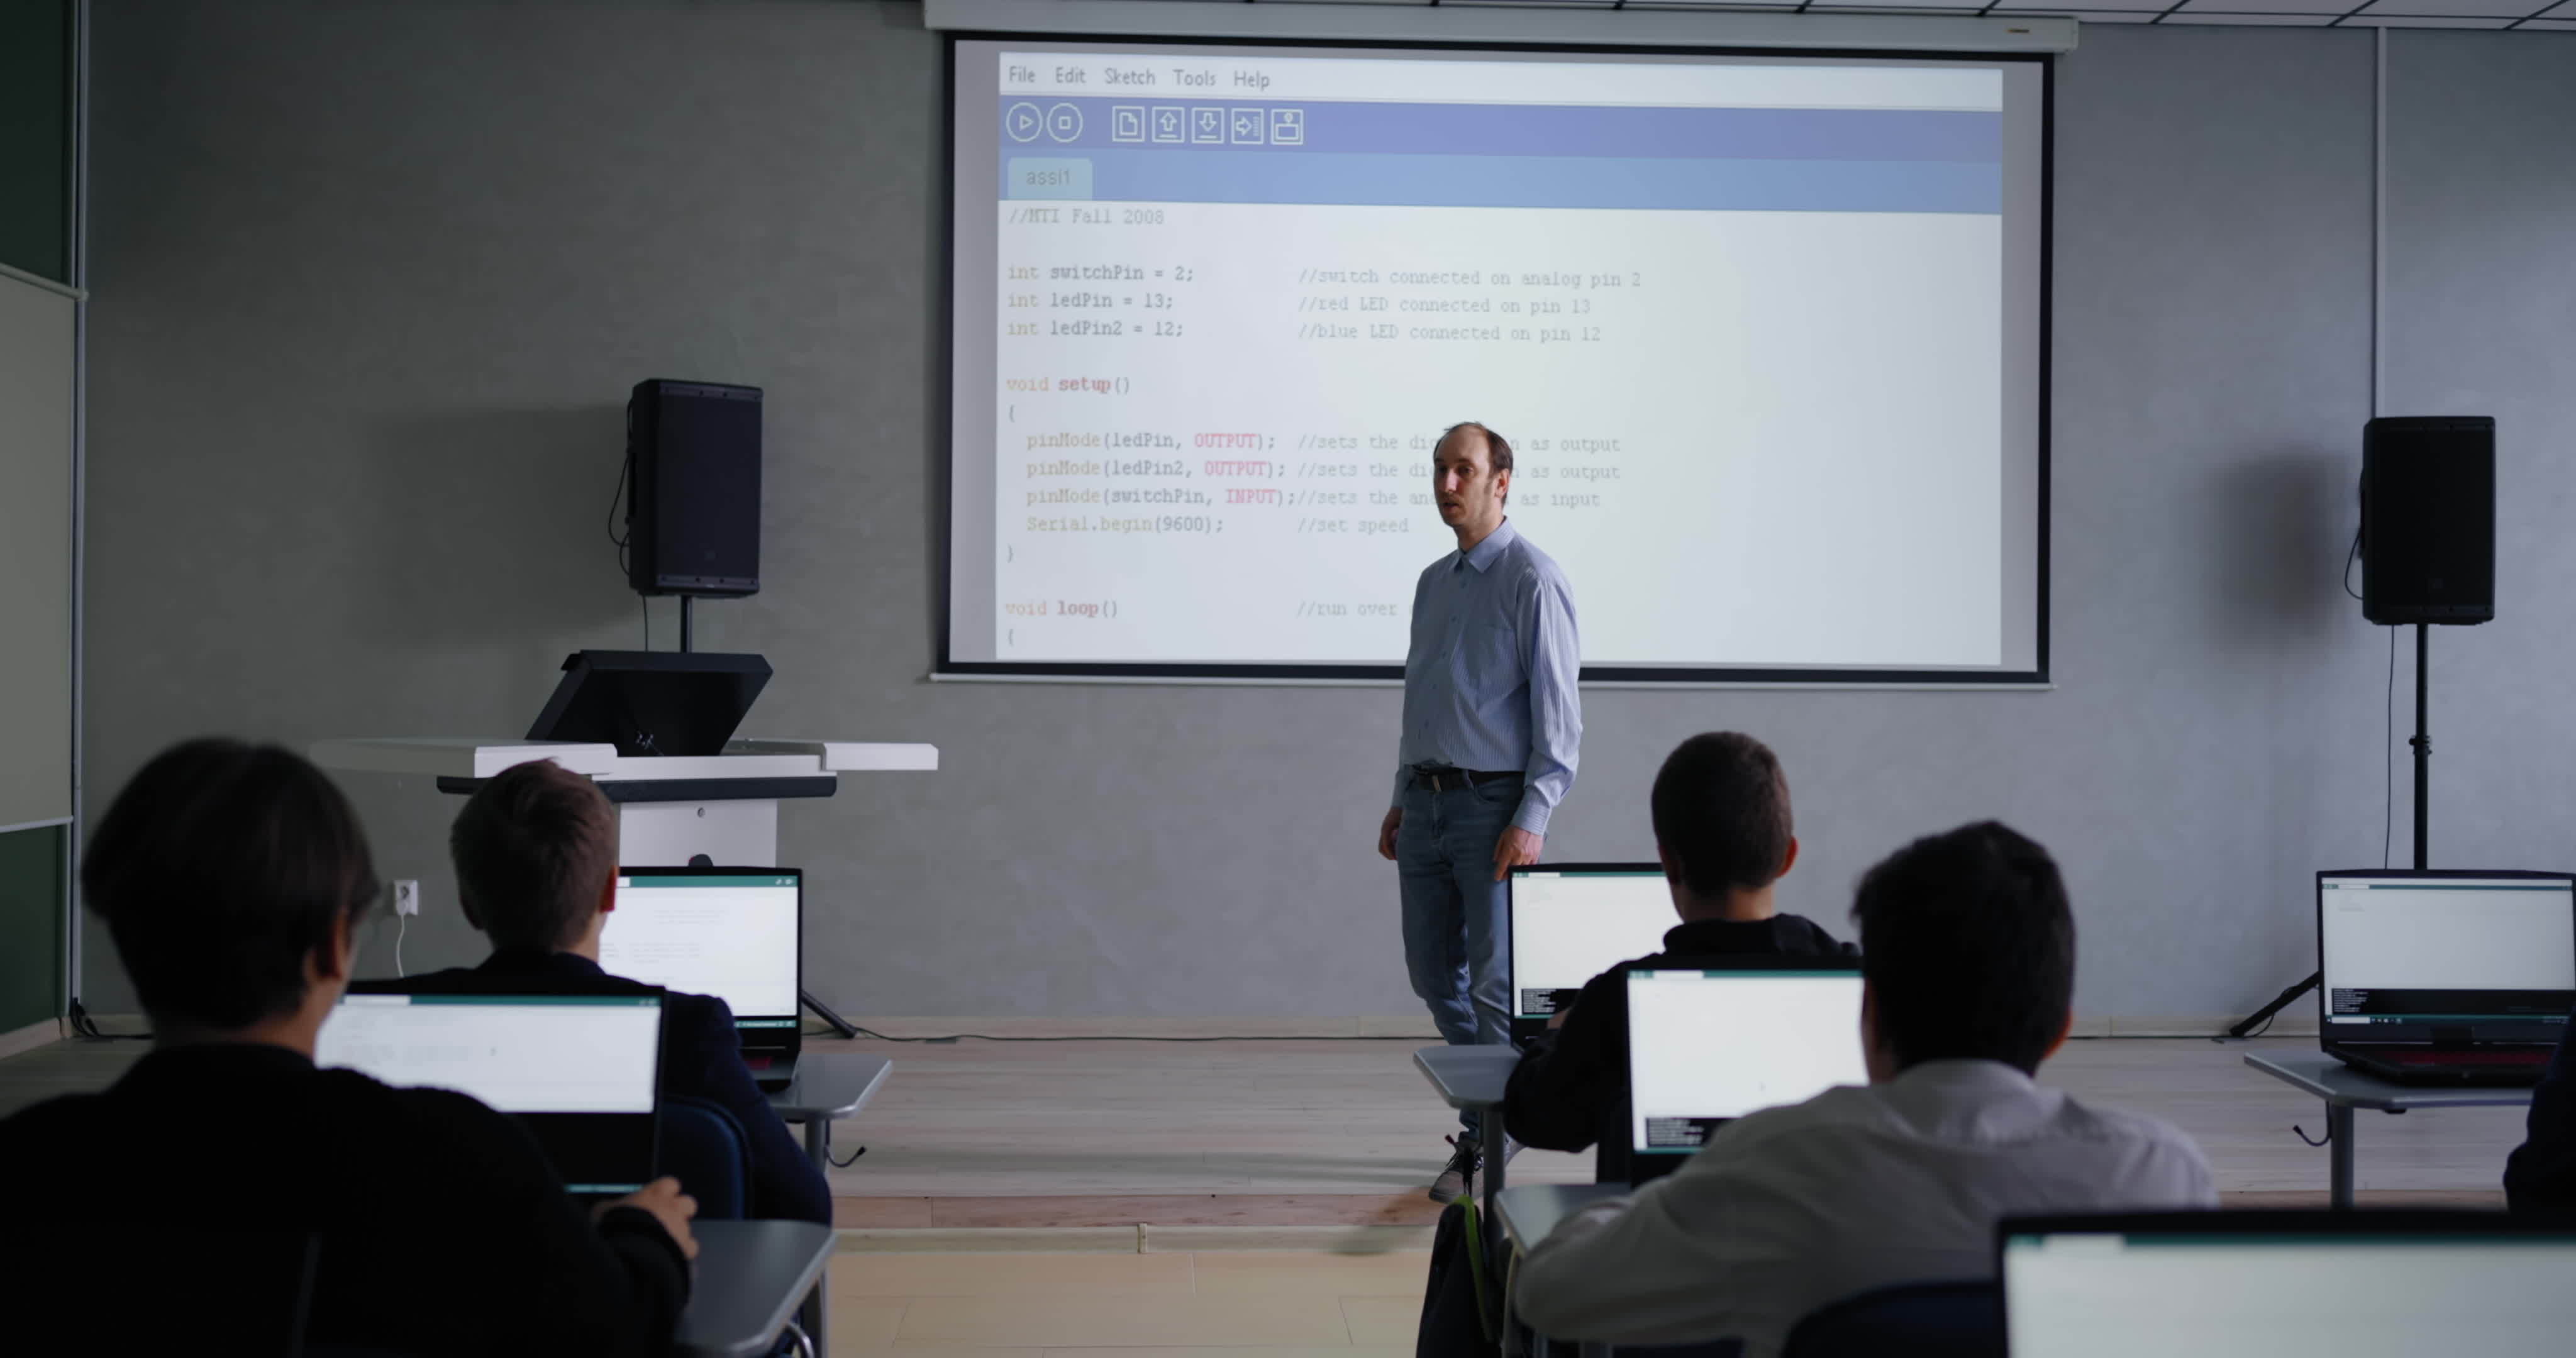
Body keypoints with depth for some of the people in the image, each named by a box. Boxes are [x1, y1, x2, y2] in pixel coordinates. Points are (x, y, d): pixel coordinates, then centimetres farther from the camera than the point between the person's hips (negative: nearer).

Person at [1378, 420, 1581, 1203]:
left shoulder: (1532, 580, -8)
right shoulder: (1433, 582, 16)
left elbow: (1558, 710, -12)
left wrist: (1532, 819, -18)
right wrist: (1402, 800, 17)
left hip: (1494, 804, -7)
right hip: (1426, 803, 8)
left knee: (1495, 982, -4)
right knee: (1434, 975, 11)